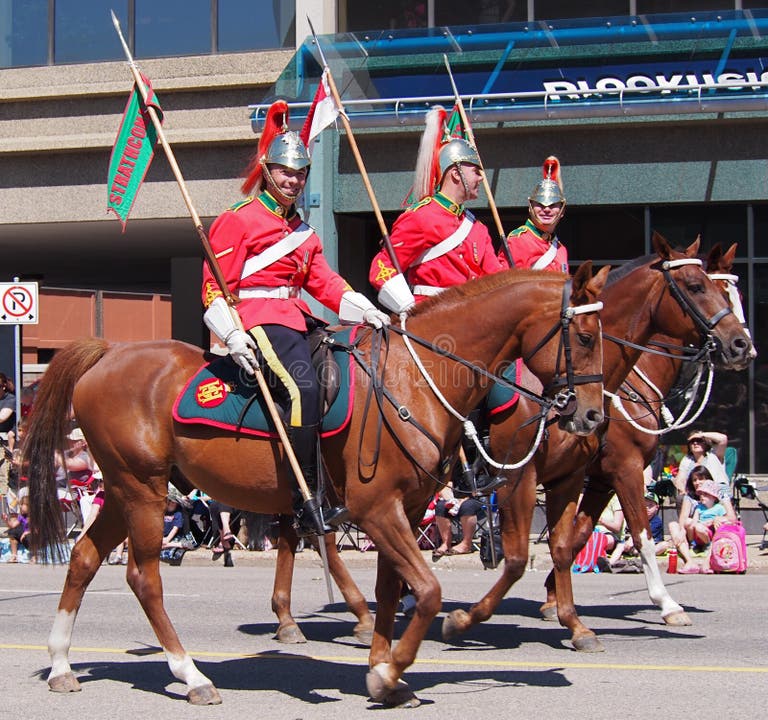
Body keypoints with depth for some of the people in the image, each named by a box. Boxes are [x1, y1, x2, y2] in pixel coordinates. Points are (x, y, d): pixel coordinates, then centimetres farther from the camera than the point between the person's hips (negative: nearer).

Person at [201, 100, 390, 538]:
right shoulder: (238, 220, 0)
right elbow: (214, 287, -6)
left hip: (297, 320, 9)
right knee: (302, 386, -31)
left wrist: (363, 310, -3)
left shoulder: (302, 231, 23)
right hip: (259, 321, -9)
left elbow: (325, 282, 15)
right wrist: (233, 337, -19)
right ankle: (306, 505, -33)